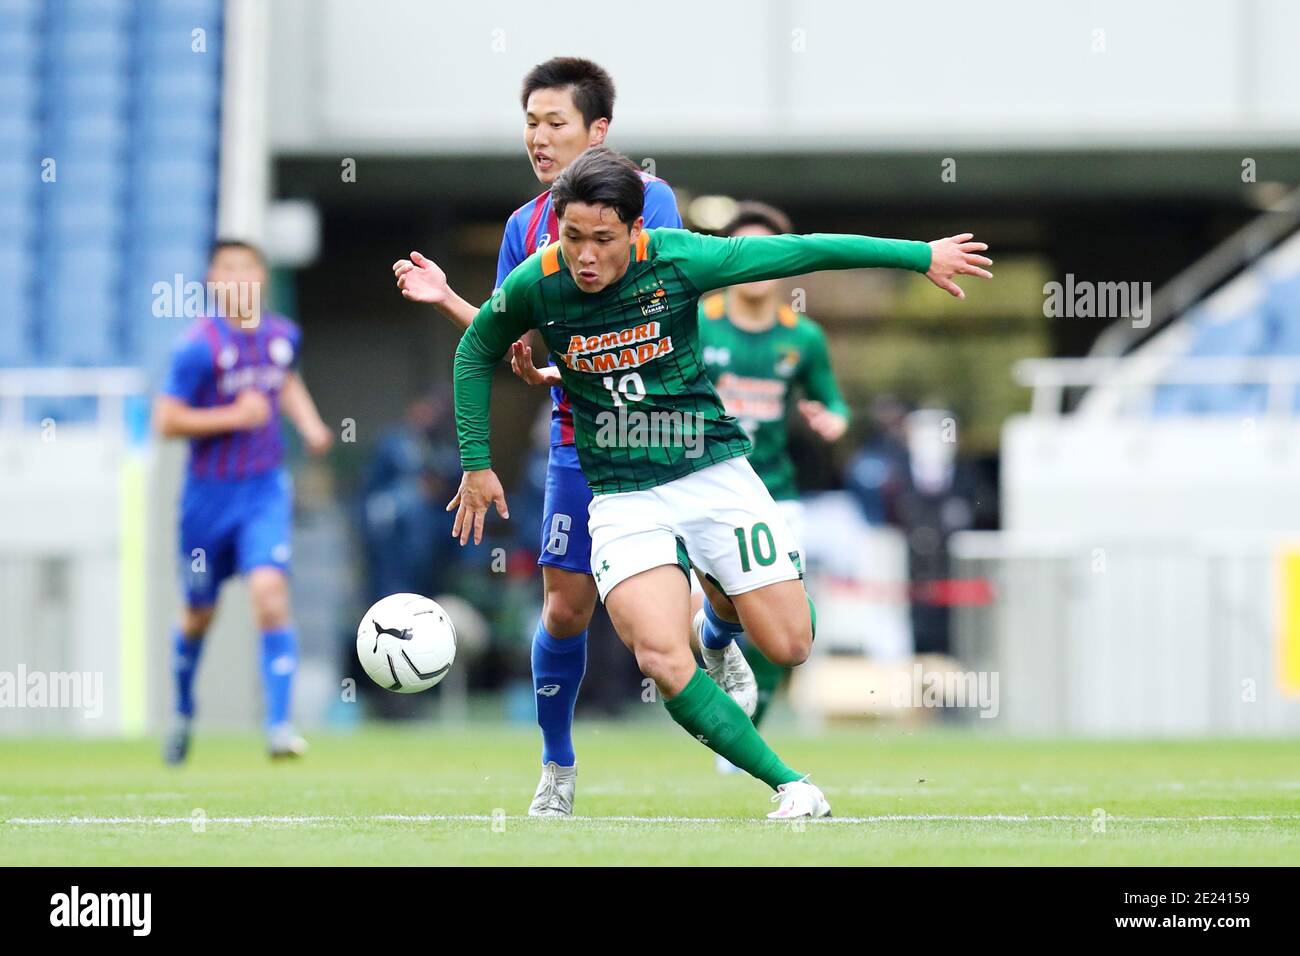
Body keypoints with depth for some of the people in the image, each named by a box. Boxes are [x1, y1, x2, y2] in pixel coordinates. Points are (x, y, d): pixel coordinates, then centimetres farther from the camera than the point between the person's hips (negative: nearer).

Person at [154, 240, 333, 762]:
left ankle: (279, 724, -20)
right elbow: (166, 420, -15)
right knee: (199, 614, 12)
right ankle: (183, 712, 38)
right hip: (210, 493, -2)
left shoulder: (283, 335, 3)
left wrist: (310, 424, 9)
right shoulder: (199, 345, -14)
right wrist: (234, 416, -20)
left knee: (270, 592, -18)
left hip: (265, 491, 2)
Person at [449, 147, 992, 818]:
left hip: (714, 472, 0)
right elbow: (477, 350, 11)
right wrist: (476, 462, 10)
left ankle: (717, 594, 34)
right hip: (623, 497, 0)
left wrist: (921, 256, -2)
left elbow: (800, 253, -6)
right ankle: (792, 788, -13)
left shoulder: (677, 259, -14)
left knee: (789, 647, -3)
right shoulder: (534, 286, -10)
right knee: (661, 656, -24)